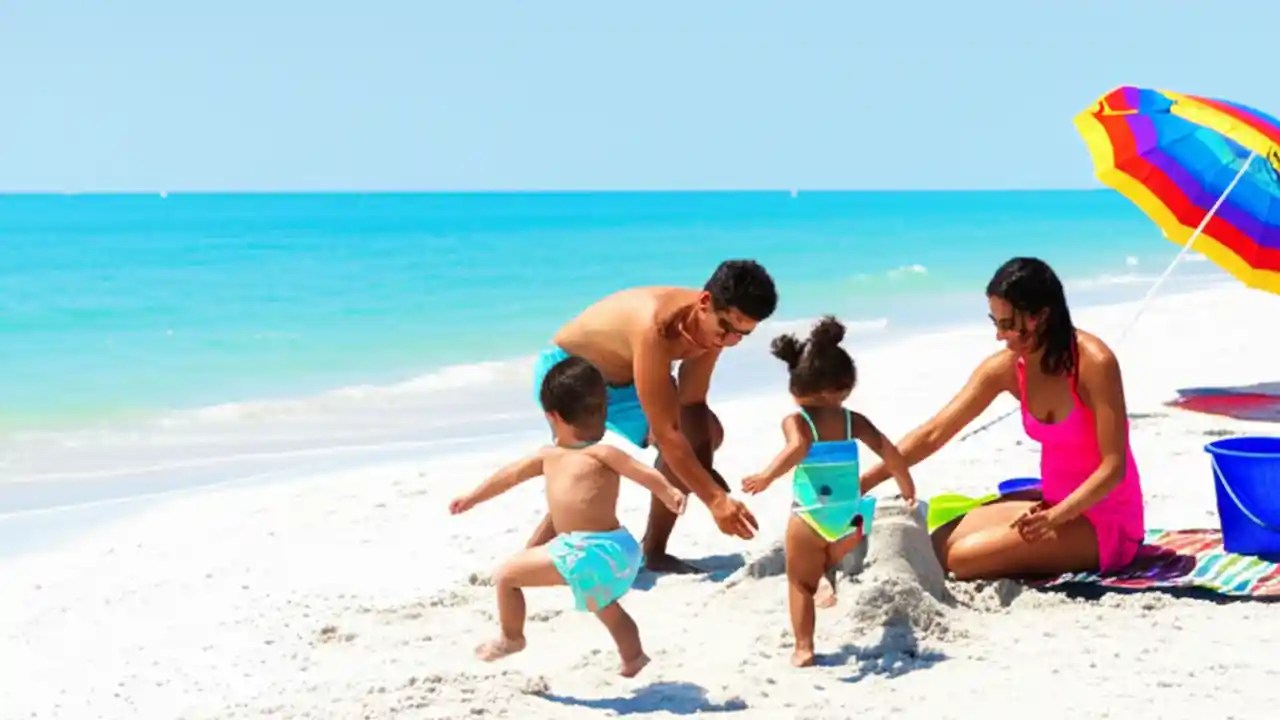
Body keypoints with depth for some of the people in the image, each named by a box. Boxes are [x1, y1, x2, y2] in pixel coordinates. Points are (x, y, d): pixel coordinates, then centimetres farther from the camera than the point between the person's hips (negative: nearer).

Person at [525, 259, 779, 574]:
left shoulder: (711, 322, -17)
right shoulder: (656, 327, -41)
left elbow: (692, 404, -7)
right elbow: (665, 431, -41)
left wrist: (705, 470, -21)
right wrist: (714, 499, -42)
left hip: (621, 379, 9)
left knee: (707, 432, 7)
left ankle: (653, 551, 13)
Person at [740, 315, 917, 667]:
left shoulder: (796, 421, -5)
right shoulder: (853, 421, 4)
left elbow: (798, 448, -26)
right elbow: (889, 452, 3)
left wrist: (766, 477, -34)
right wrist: (907, 487, 18)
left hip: (810, 517, -3)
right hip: (851, 517, 3)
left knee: (801, 583, 7)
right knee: (831, 569, 24)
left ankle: (804, 648, 0)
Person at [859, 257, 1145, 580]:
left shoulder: (1094, 362, -22)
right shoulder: (1005, 368, -4)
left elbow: (1114, 466, -22)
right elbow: (933, 433, -1)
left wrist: (1055, 516, -36)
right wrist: (864, 482, -9)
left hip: (1107, 520, -7)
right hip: (1054, 502, 7)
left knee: (964, 558, -20)